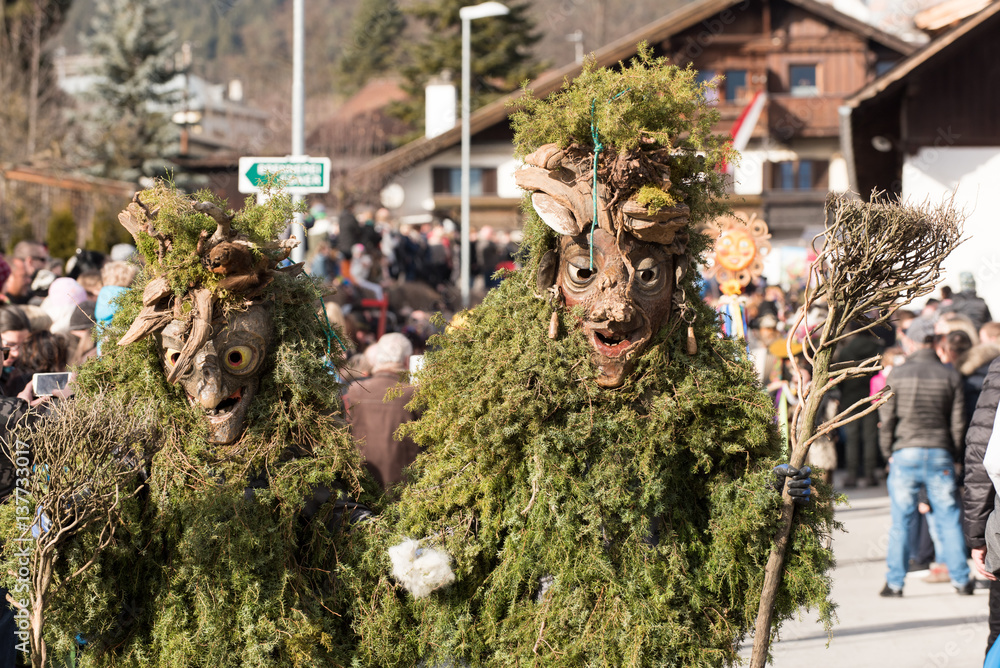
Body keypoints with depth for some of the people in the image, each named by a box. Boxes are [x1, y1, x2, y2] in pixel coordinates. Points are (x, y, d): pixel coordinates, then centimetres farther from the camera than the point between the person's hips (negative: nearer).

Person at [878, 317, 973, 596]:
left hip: (905, 454, -1)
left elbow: (887, 419, 0)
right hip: (940, 455, 1)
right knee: (948, 518, 6)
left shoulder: (897, 375, -2)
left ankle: (895, 581, 5)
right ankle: (960, 579, 8)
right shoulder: (951, 377, 3)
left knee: (901, 520, 3)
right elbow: (958, 422, 5)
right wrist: (955, 457, 15)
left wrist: (888, 453, 11)